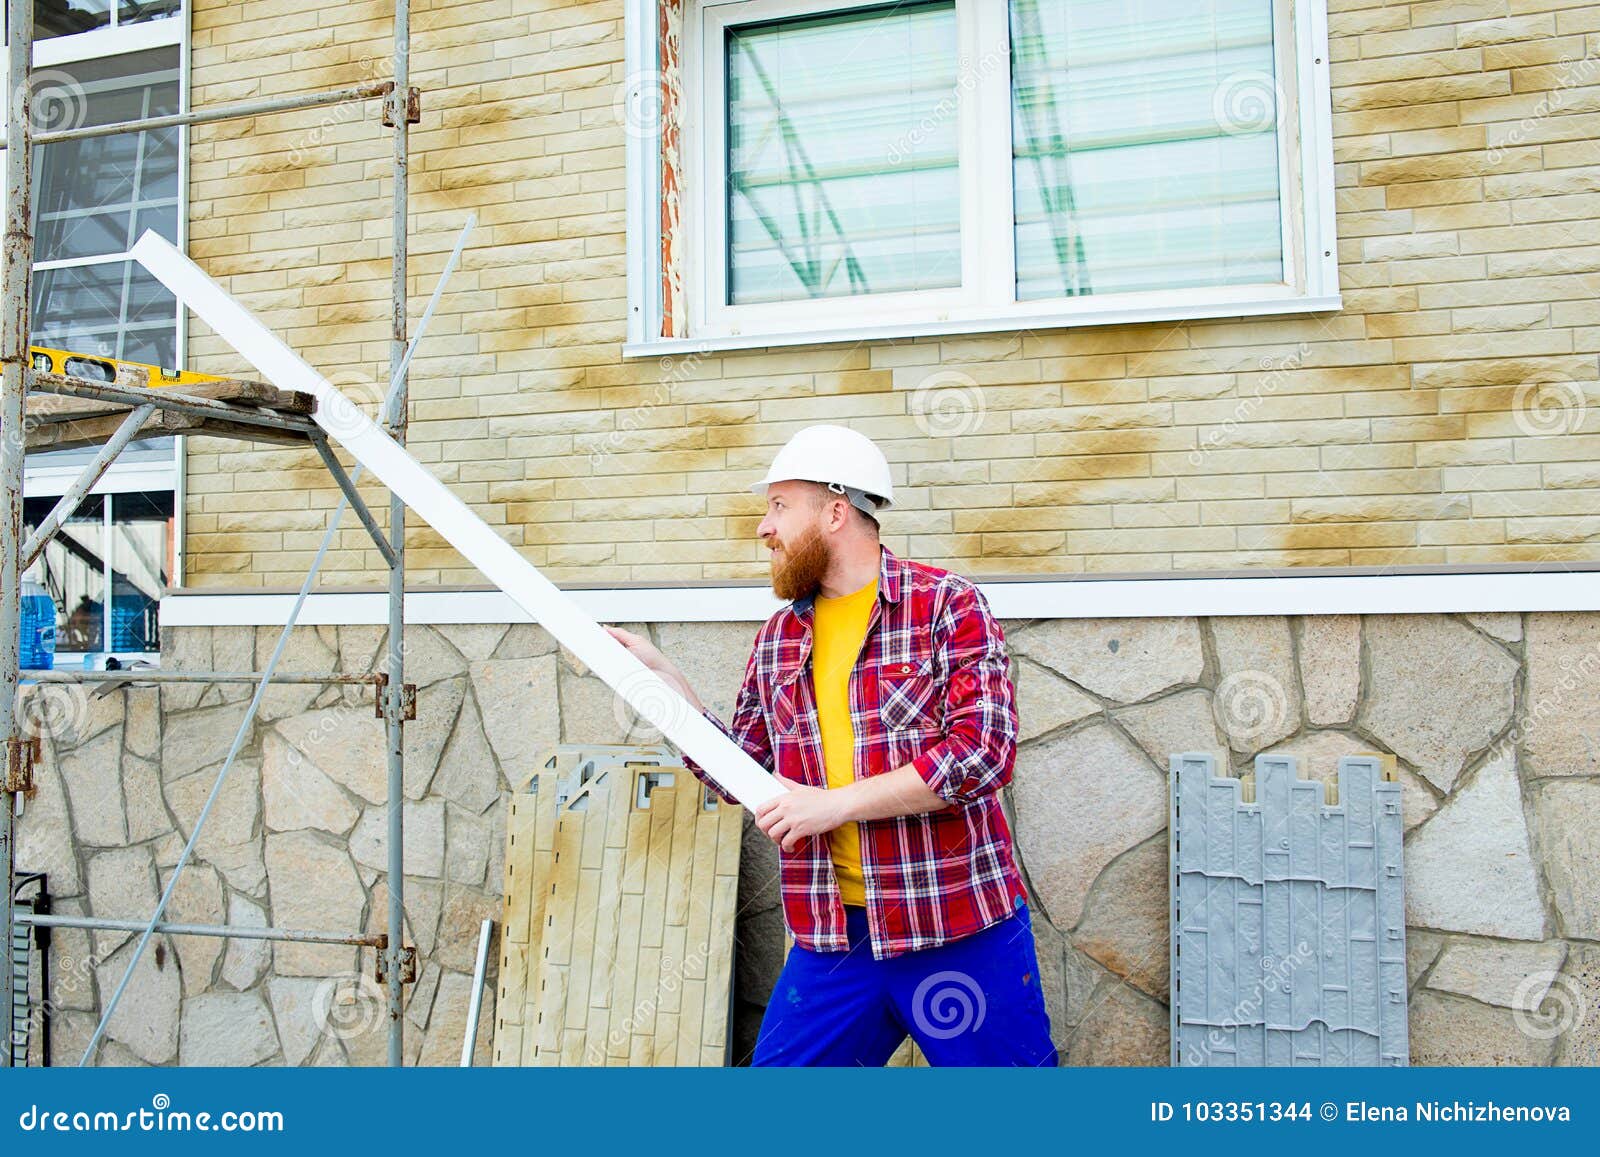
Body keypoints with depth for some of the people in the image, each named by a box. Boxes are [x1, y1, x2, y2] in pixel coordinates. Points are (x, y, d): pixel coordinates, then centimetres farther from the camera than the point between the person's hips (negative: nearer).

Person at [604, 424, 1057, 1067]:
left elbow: (984, 749, -16)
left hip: (960, 928, -4)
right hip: (832, 936, 5)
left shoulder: (948, 605, -6)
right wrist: (659, 674, 8)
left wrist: (834, 803, -16)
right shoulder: (778, 639, 11)